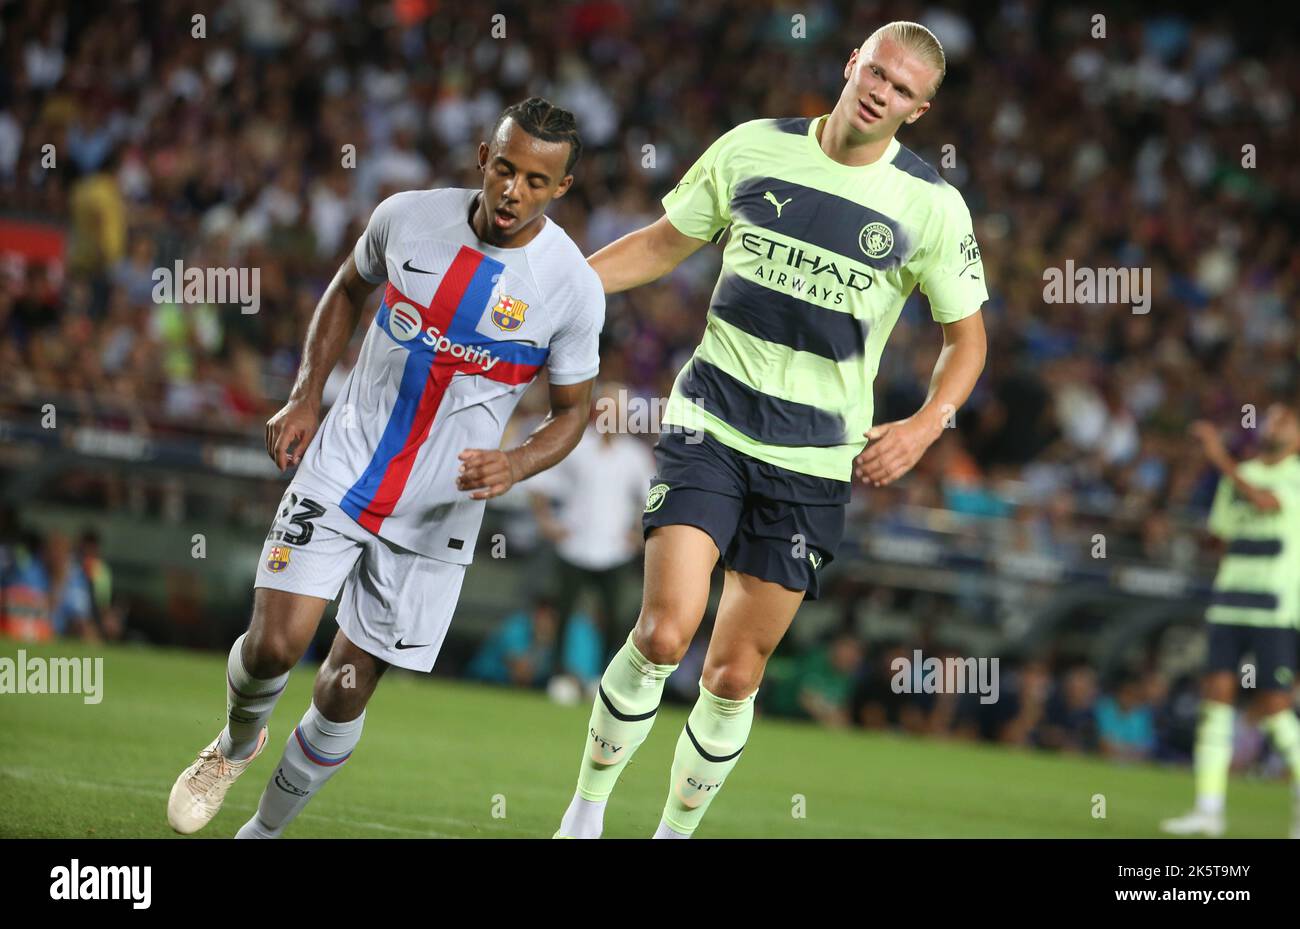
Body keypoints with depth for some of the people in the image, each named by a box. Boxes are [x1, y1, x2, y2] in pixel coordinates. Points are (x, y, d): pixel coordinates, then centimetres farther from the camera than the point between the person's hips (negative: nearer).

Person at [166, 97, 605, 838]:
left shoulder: (573, 288, -13)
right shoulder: (409, 218, -7)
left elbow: (573, 409, 1)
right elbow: (349, 289, 14)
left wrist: (515, 465, -20)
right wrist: (306, 398, 5)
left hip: (438, 509, -1)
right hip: (344, 463, 1)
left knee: (348, 688, 2)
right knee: (276, 642, -13)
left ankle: (265, 831, 24)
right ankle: (238, 742, 22)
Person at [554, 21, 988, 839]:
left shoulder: (933, 207, -2)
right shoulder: (753, 149, 0)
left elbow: (966, 335, 8)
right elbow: (664, 244, 12)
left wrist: (927, 424, -9)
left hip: (816, 462, 1)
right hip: (711, 425, 0)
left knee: (735, 675, 2)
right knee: (665, 633, -18)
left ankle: (677, 829, 23)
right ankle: (587, 810, 1)